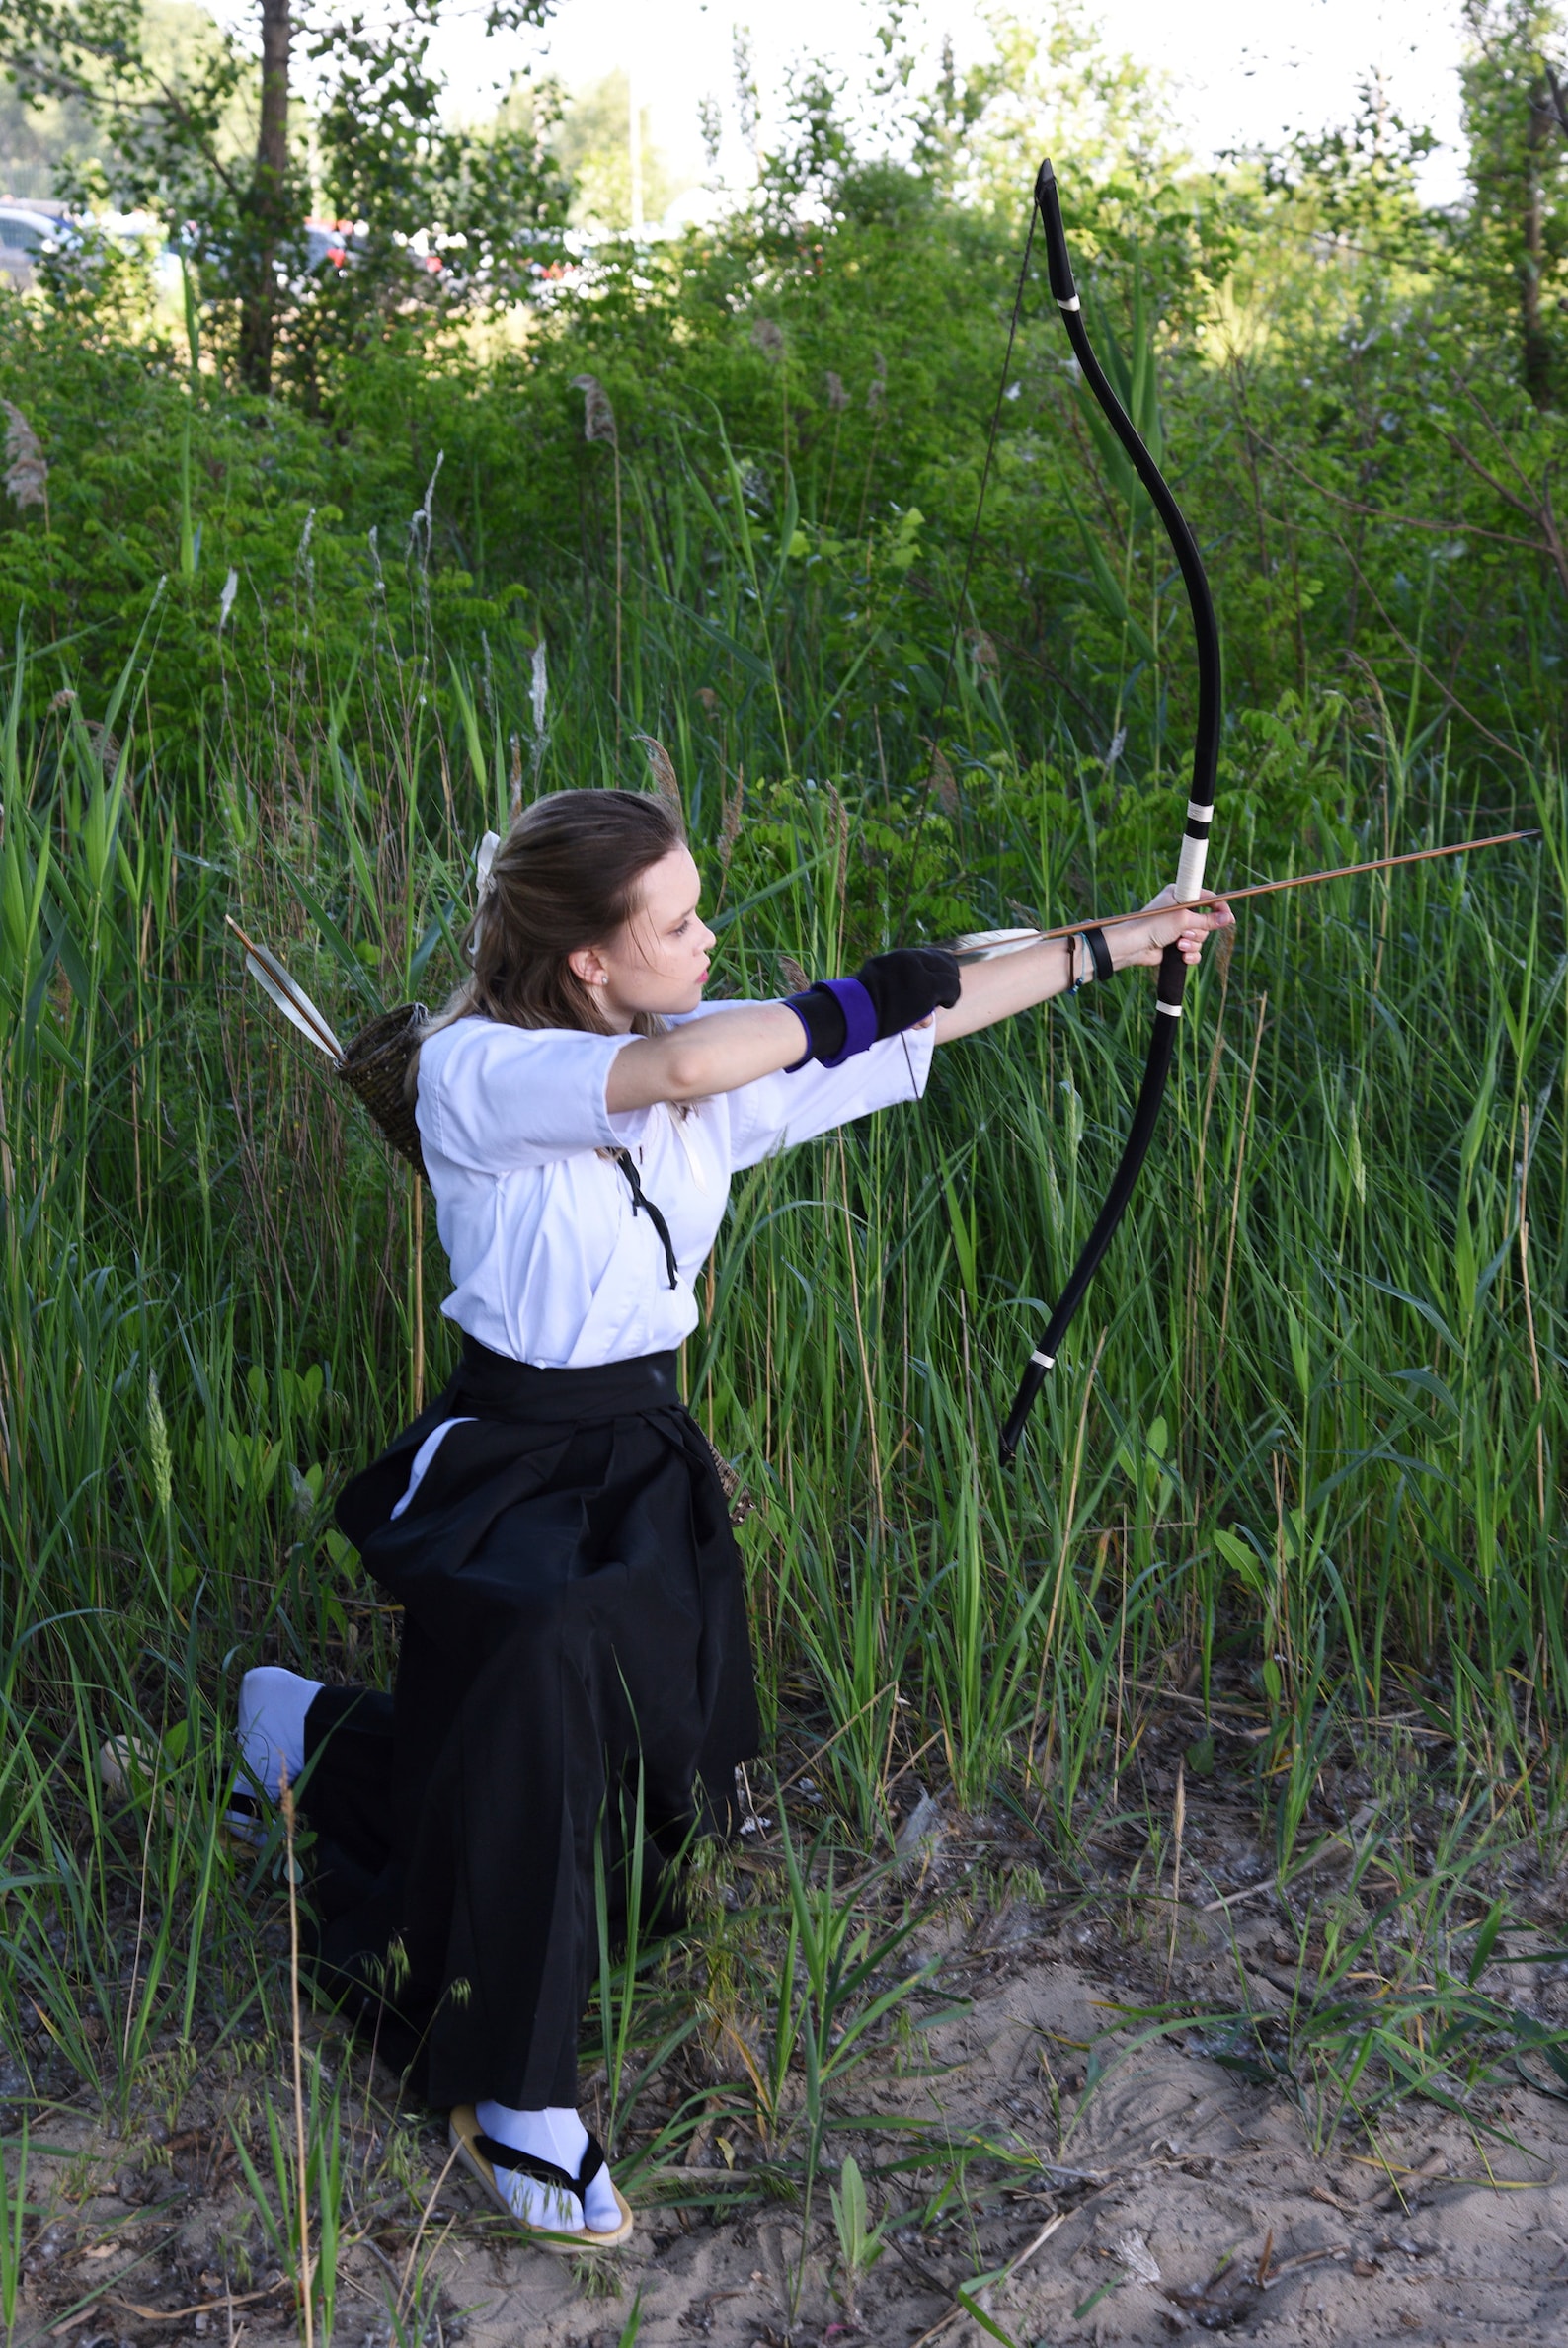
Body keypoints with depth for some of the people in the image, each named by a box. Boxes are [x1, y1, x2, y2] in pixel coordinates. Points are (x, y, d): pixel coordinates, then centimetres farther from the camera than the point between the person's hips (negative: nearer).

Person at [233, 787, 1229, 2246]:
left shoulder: (708, 1063, 1)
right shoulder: (475, 1073, -18)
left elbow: (928, 1020, 6)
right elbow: (684, 1062, -36)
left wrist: (1110, 948, 8)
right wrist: (864, 1001, -24)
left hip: (646, 1463, 7)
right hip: (508, 1461, -7)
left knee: (657, 1781, 10)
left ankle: (327, 1735, 39)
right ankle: (510, 2094, -9)